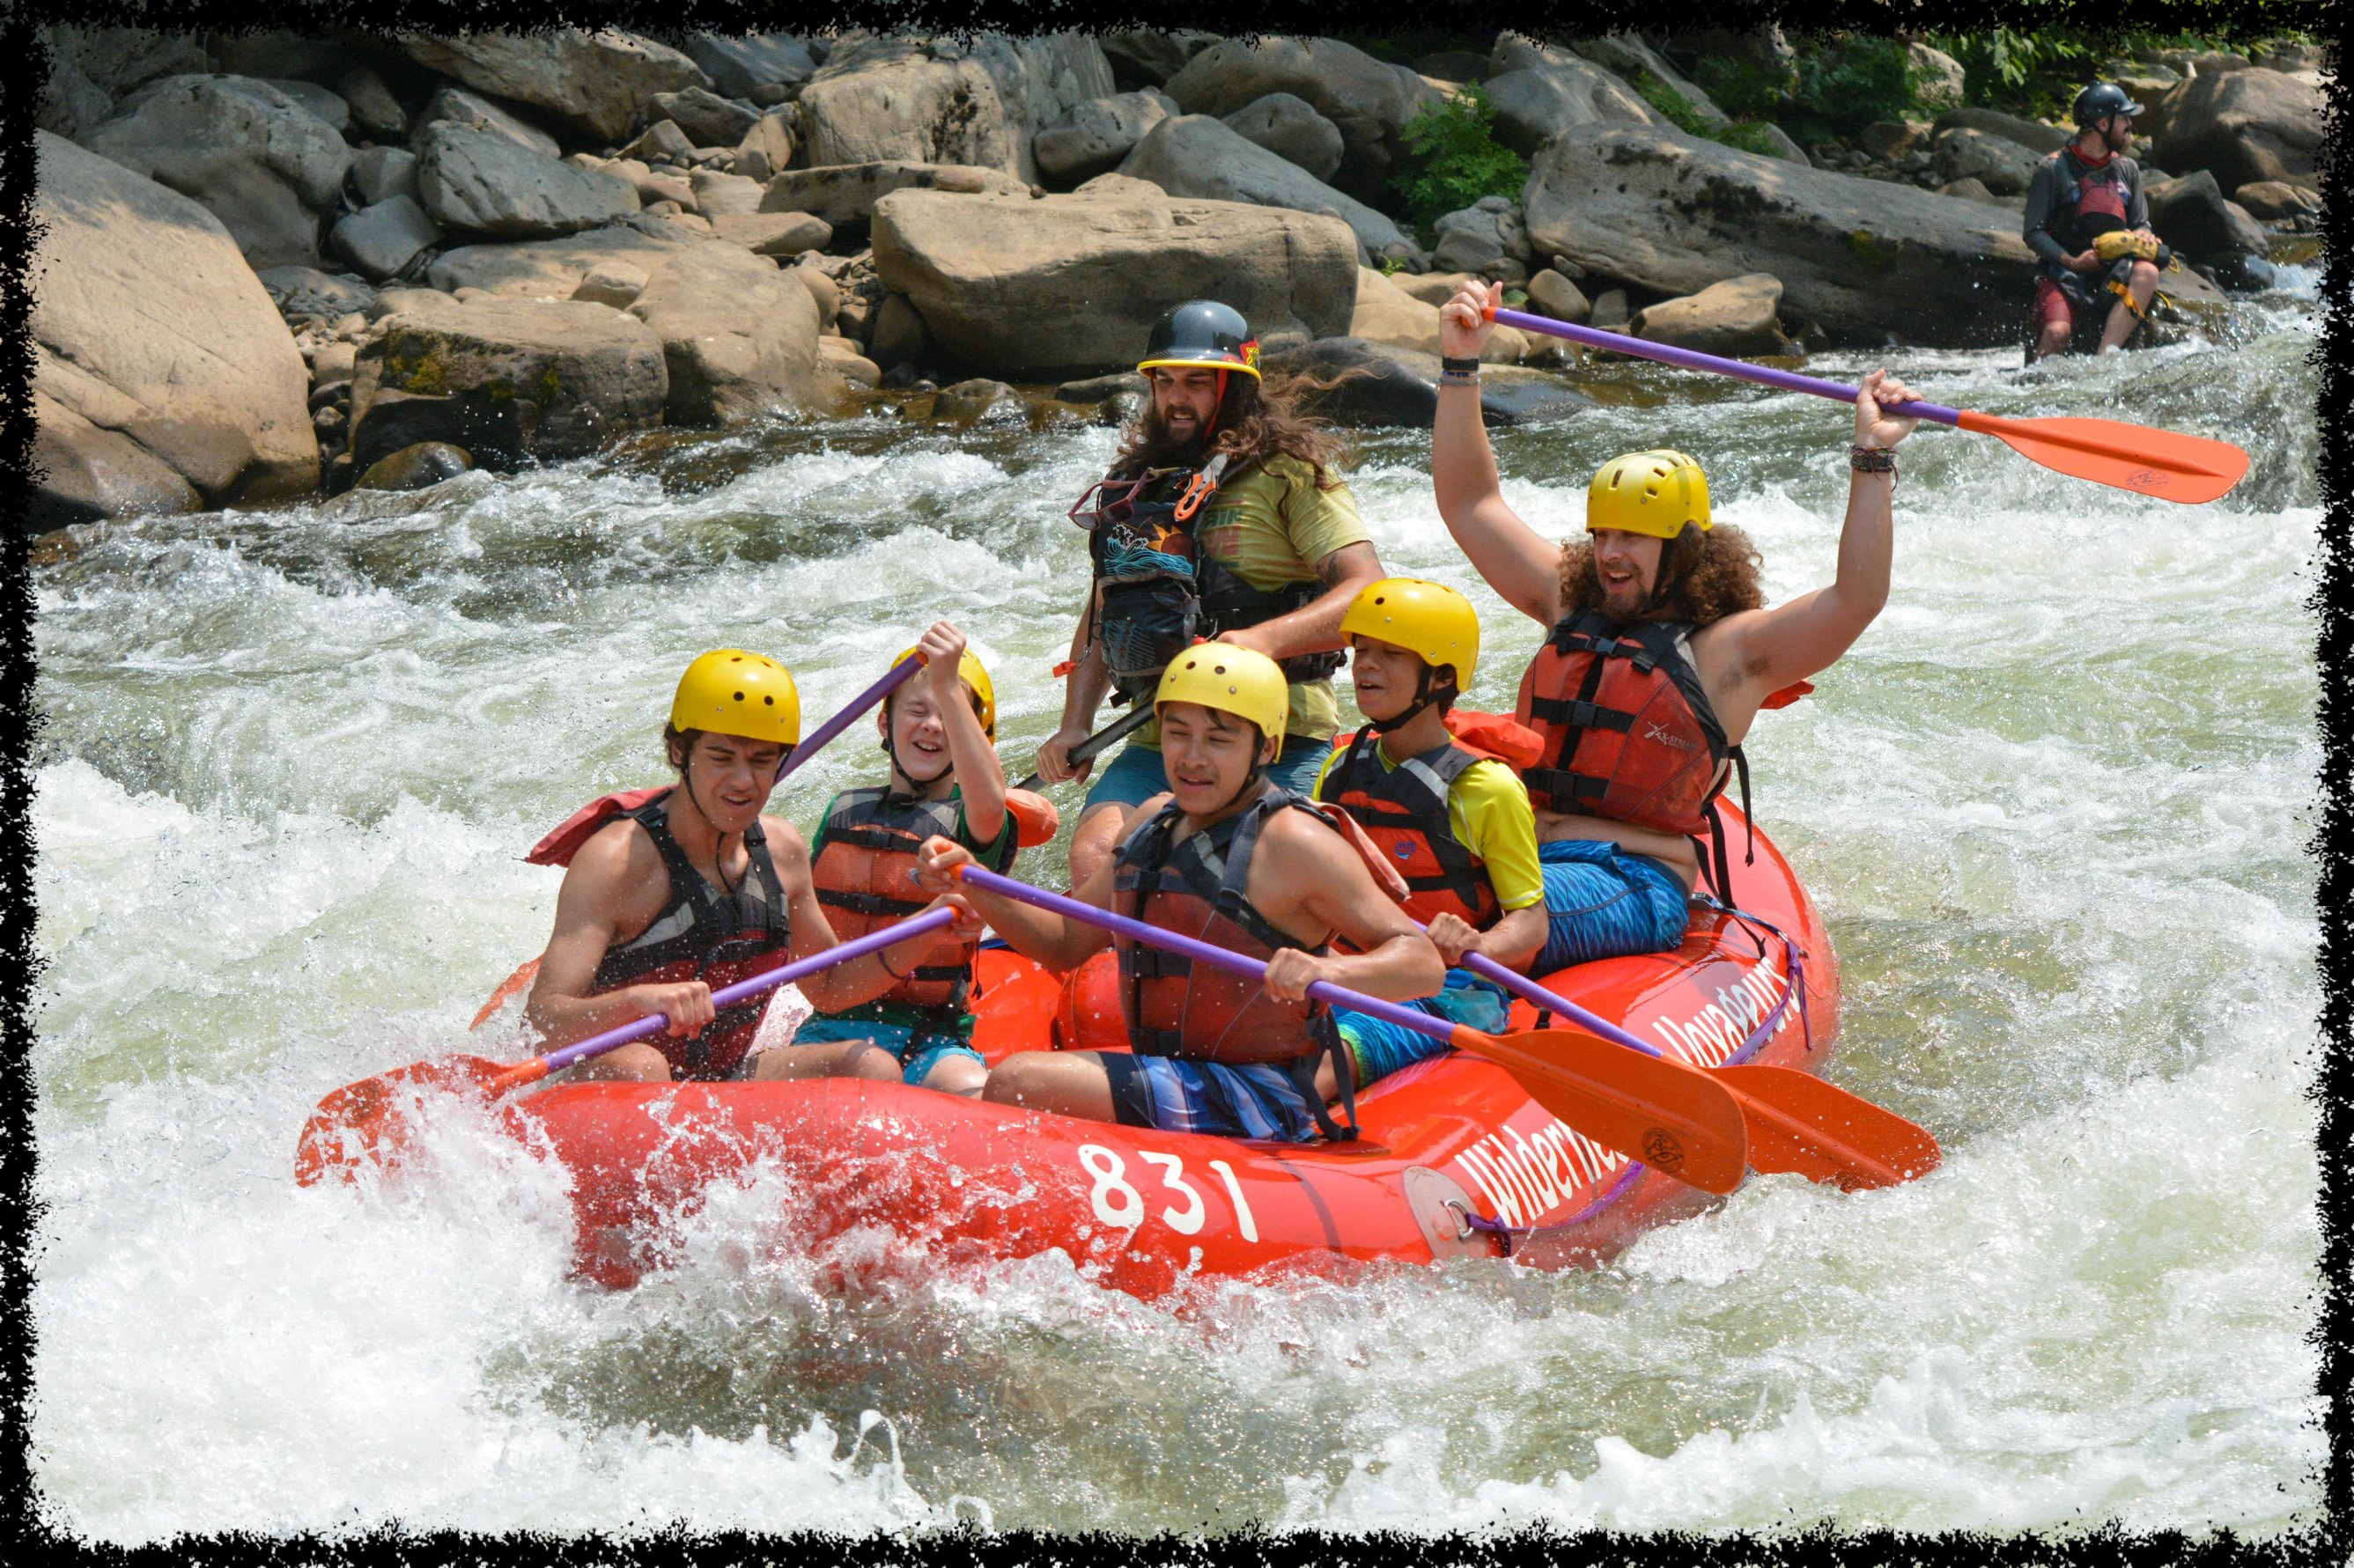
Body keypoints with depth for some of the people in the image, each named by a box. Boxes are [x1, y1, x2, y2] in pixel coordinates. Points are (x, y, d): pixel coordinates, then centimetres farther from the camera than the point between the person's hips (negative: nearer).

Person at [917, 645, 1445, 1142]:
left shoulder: (1289, 843, -15)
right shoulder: (1158, 820, 10)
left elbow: (1426, 964, -19)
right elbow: (1067, 943, 17)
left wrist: (1327, 971, -38)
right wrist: (972, 884, 1)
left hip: (1258, 1110, -9)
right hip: (1171, 1080, 9)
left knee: (1019, 1084, -21)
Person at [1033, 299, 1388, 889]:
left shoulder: (1290, 474, -1)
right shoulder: (1135, 486, 19)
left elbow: (1370, 593, -12)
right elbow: (1099, 618, 28)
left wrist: (1266, 639, -27)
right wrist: (1074, 727, 13)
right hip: (1156, 745, 5)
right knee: (1093, 858, -20)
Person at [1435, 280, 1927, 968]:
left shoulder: (1732, 650, 4)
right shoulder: (1570, 607, 23)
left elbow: (1858, 597, -9)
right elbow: (1470, 504, 30)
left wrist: (1873, 459, -13)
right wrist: (1461, 368, 25)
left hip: (1637, 884, -5)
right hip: (1525, 853, 5)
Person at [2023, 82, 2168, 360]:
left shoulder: (2127, 169, 16)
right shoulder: (2053, 168, 0)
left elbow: (2141, 223, 19)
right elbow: (2032, 233, -2)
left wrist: (2142, 238, -6)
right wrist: (2073, 262, -15)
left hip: (2115, 272, 4)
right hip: (2064, 272, -4)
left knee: (2147, 272, -31)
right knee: (2057, 334, -32)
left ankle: (2106, 356, -42)